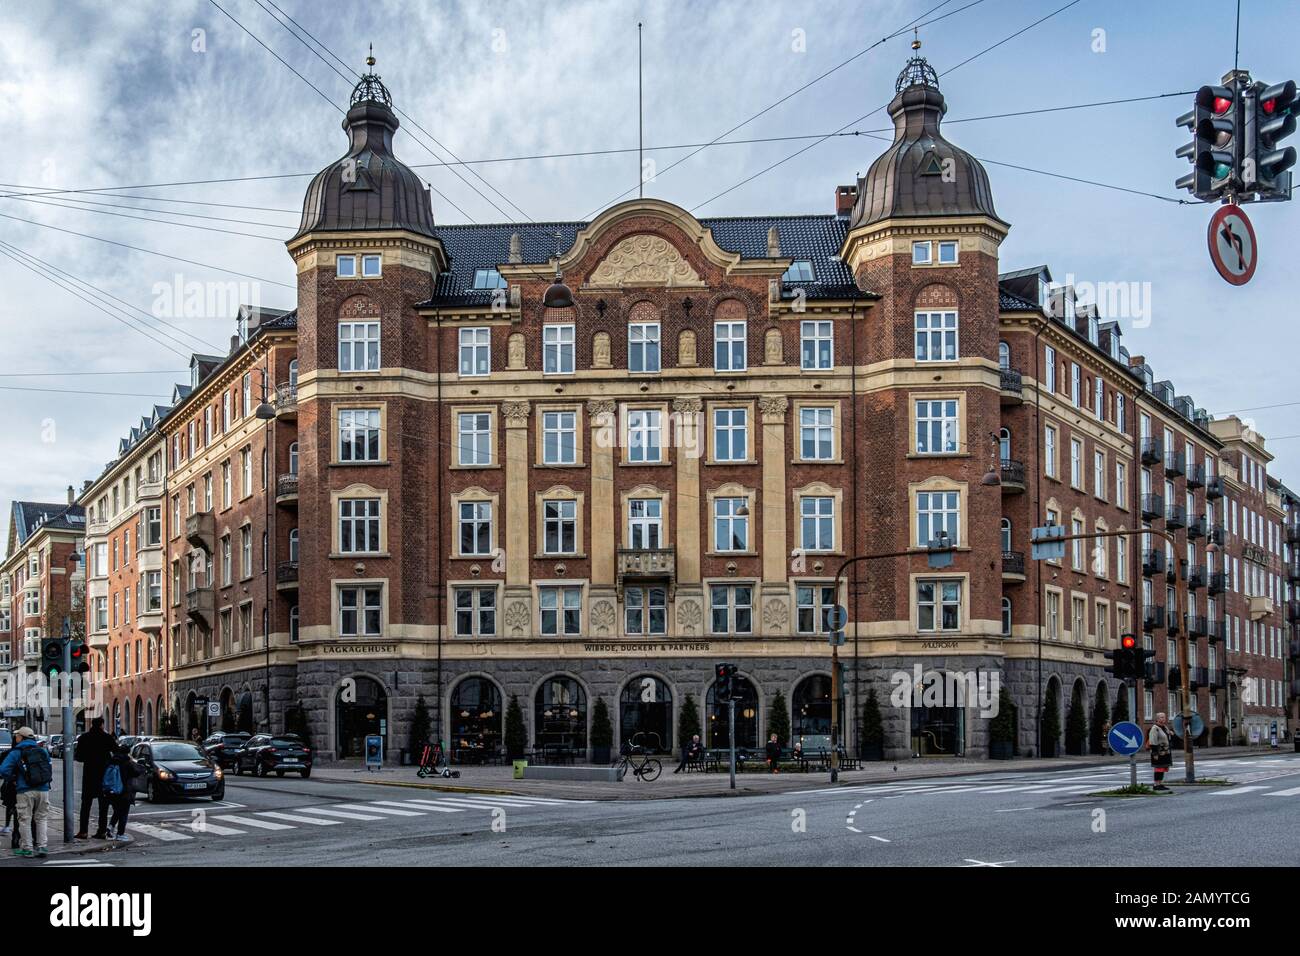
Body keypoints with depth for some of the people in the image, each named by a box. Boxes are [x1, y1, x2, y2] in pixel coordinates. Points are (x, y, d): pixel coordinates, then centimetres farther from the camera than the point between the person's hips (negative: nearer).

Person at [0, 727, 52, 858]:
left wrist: (13, 779, 3)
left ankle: (27, 848, 5)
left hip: (25, 790, -4)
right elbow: (49, 768, 15)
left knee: (25, 820, 5)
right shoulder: (43, 751, 11)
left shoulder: (16, 753, -1)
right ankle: (42, 846, 7)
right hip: (43, 789, 4)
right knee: (41, 818, 13)